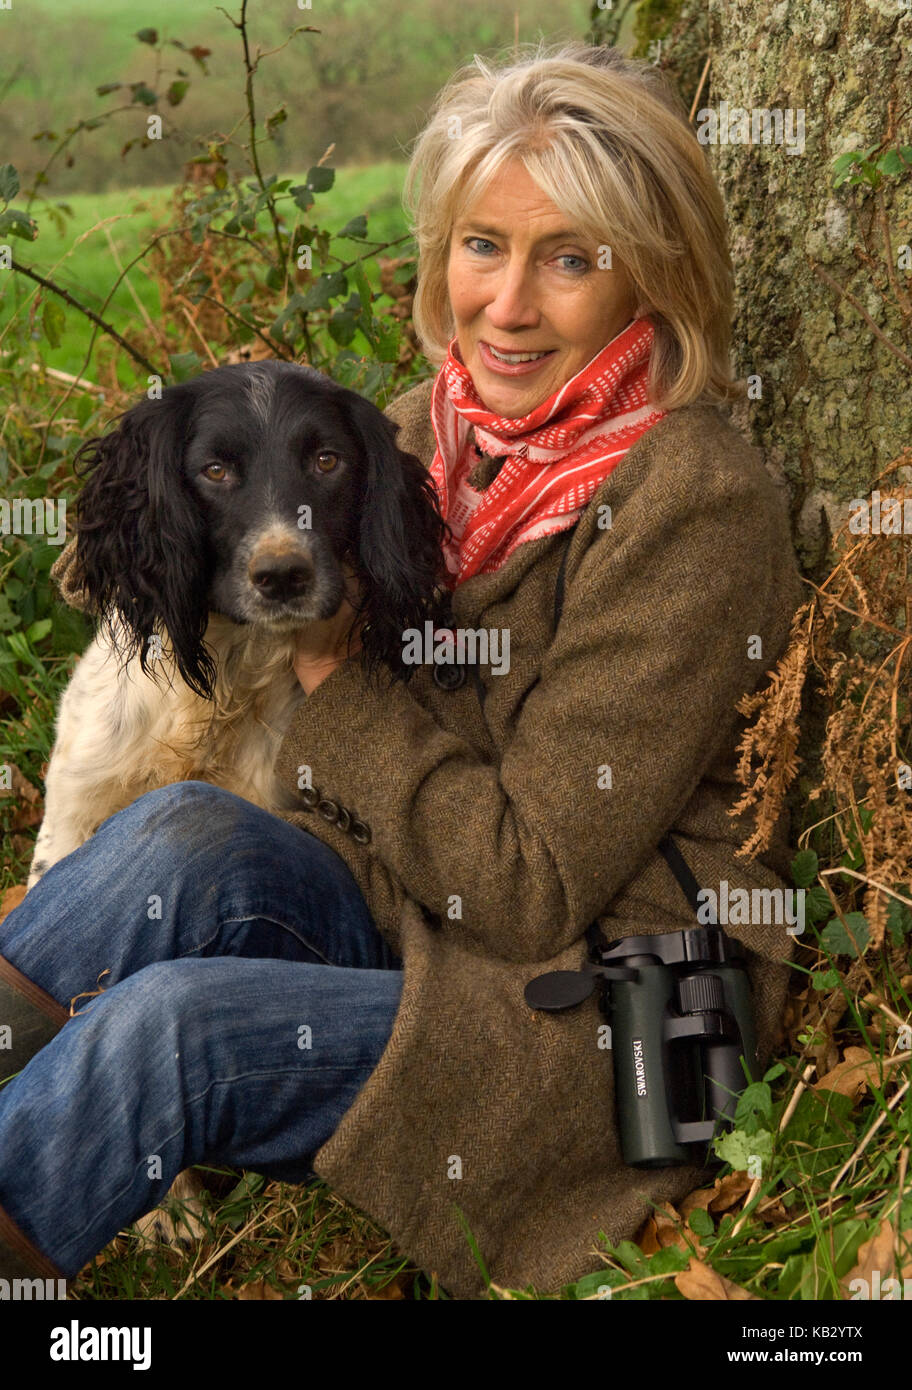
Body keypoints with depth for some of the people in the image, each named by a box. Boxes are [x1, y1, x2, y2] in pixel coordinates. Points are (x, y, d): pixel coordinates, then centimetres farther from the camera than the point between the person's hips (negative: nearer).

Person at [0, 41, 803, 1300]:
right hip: (417, 911, 7)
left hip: (616, 1019, -6)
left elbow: (534, 887, -20)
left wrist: (337, 686, -12)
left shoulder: (692, 505, -19)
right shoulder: (444, 420, 3)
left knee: (166, 1026, -27)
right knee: (186, 831, -24)